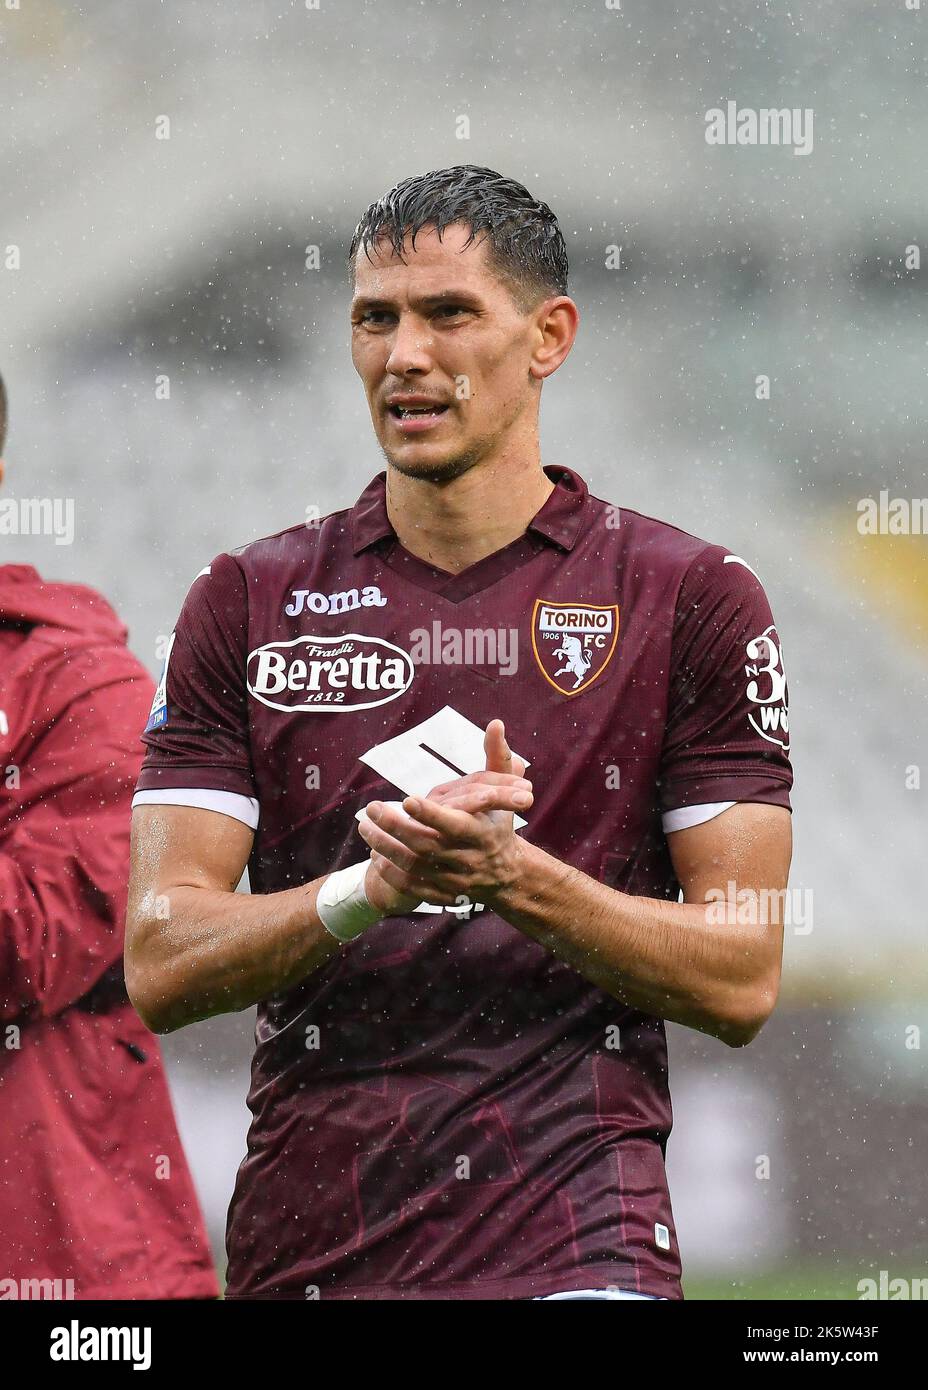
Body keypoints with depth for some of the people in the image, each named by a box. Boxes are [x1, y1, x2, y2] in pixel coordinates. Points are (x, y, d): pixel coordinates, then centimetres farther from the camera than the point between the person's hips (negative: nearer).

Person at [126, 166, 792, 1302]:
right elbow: (159, 963, 1)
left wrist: (518, 879, -15)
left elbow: (742, 978, 0)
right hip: (302, 1245, 2)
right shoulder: (246, 602, 9)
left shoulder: (692, 597, 4)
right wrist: (370, 888, -16)